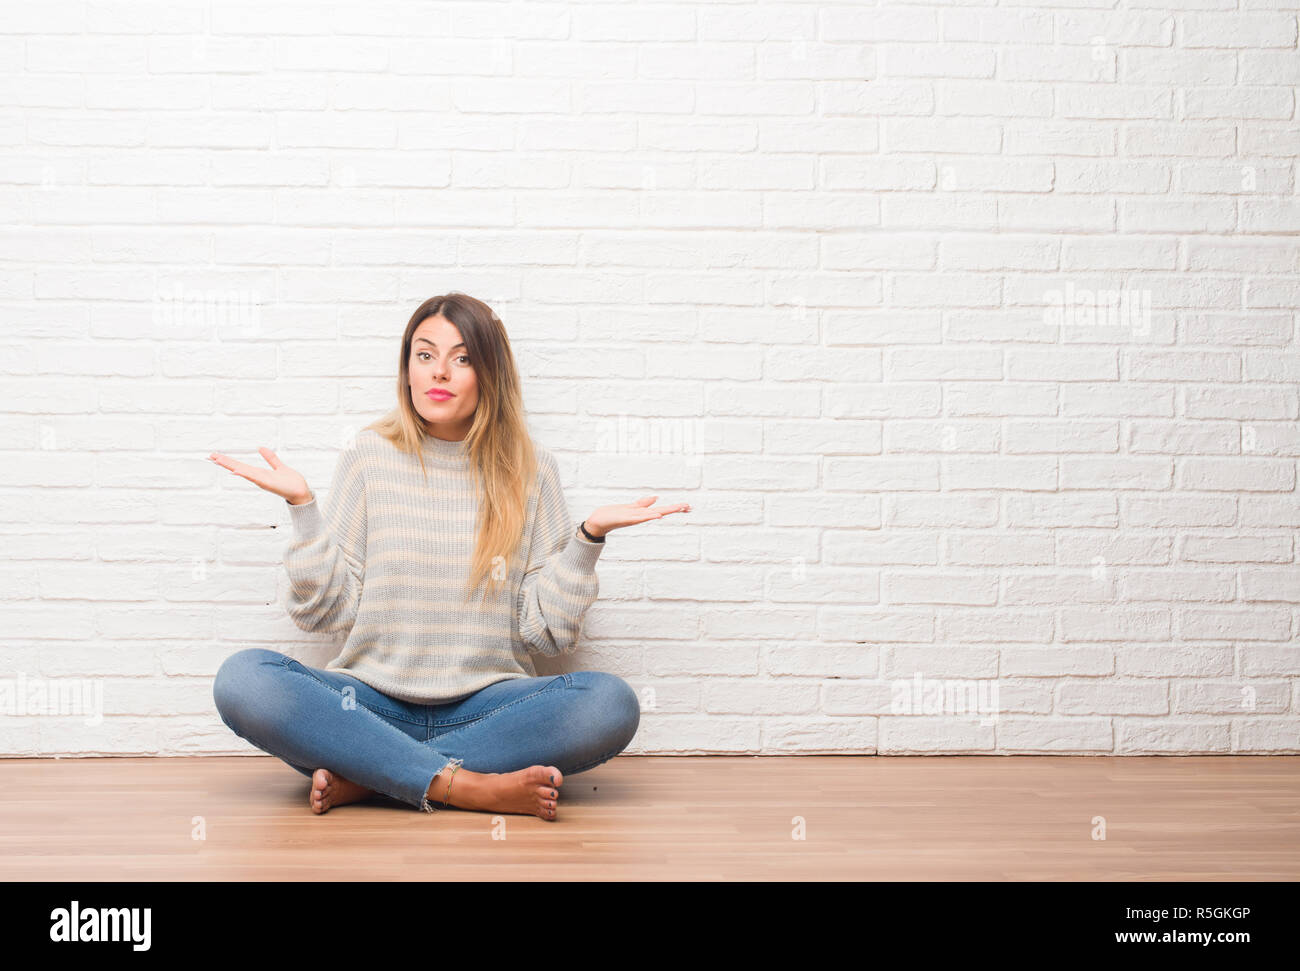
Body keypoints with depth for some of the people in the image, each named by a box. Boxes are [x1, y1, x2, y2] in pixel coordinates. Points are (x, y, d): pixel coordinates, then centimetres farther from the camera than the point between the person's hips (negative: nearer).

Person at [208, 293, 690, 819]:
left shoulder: (530, 469, 6)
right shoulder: (369, 454, 5)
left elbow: (548, 632, 3)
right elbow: (326, 609, 2)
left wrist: (589, 536, -8)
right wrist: (302, 506, -6)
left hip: (485, 706, 1)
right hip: (372, 699, 0)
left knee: (612, 704, -28)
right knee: (242, 678, -28)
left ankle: (363, 778, -22)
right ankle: (469, 786, -27)